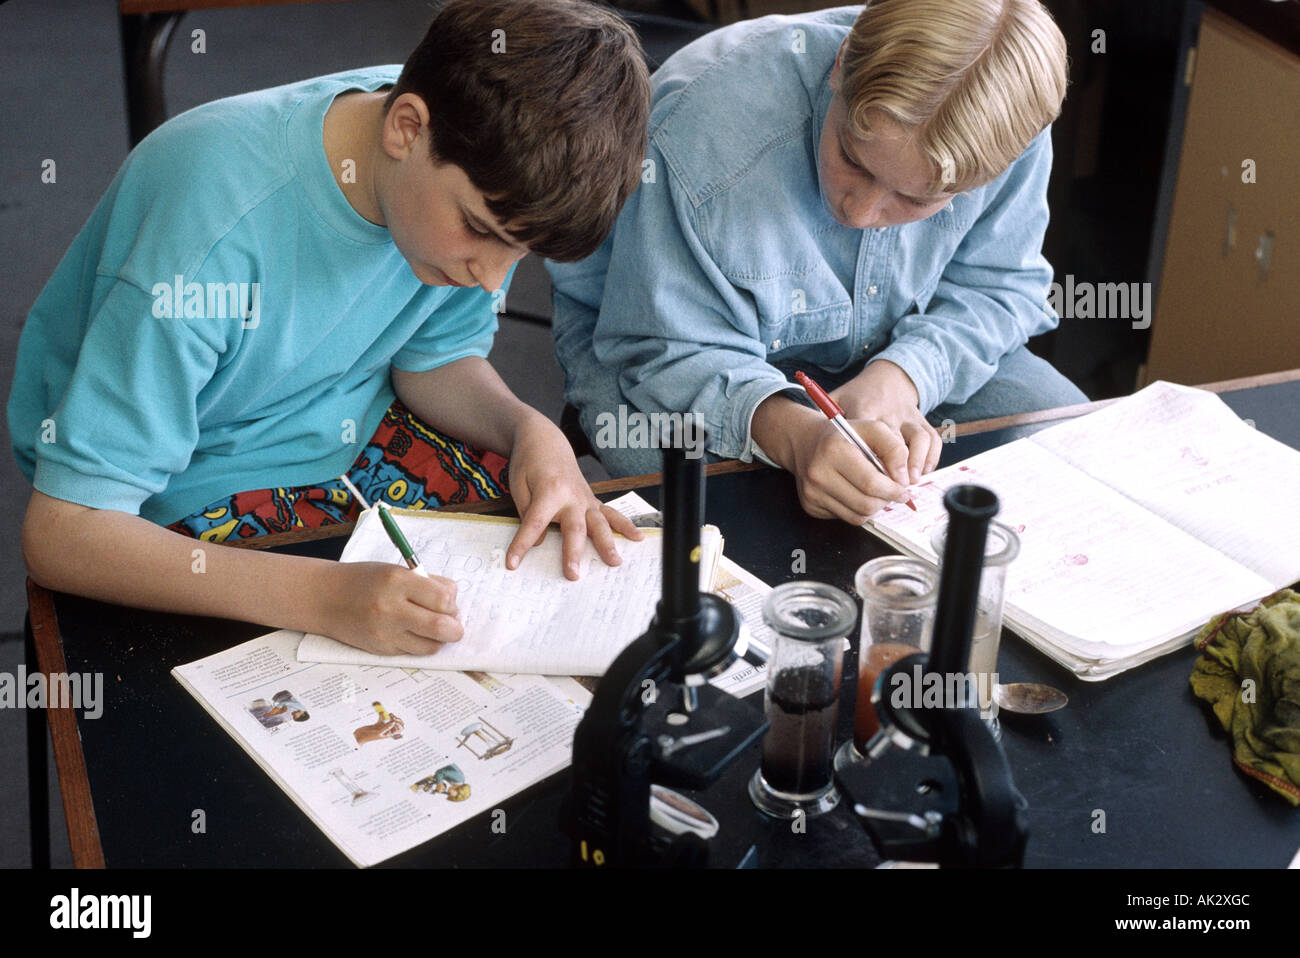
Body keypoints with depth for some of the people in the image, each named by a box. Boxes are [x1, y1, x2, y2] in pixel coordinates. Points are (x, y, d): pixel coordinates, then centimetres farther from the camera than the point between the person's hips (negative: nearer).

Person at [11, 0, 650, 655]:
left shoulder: (483, 184, -17)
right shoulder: (215, 232, -36)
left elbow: (437, 358, 2)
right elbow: (61, 535, -34)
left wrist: (530, 429, -20)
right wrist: (322, 594, -45)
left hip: (352, 427, 5)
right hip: (195, 490, -4)